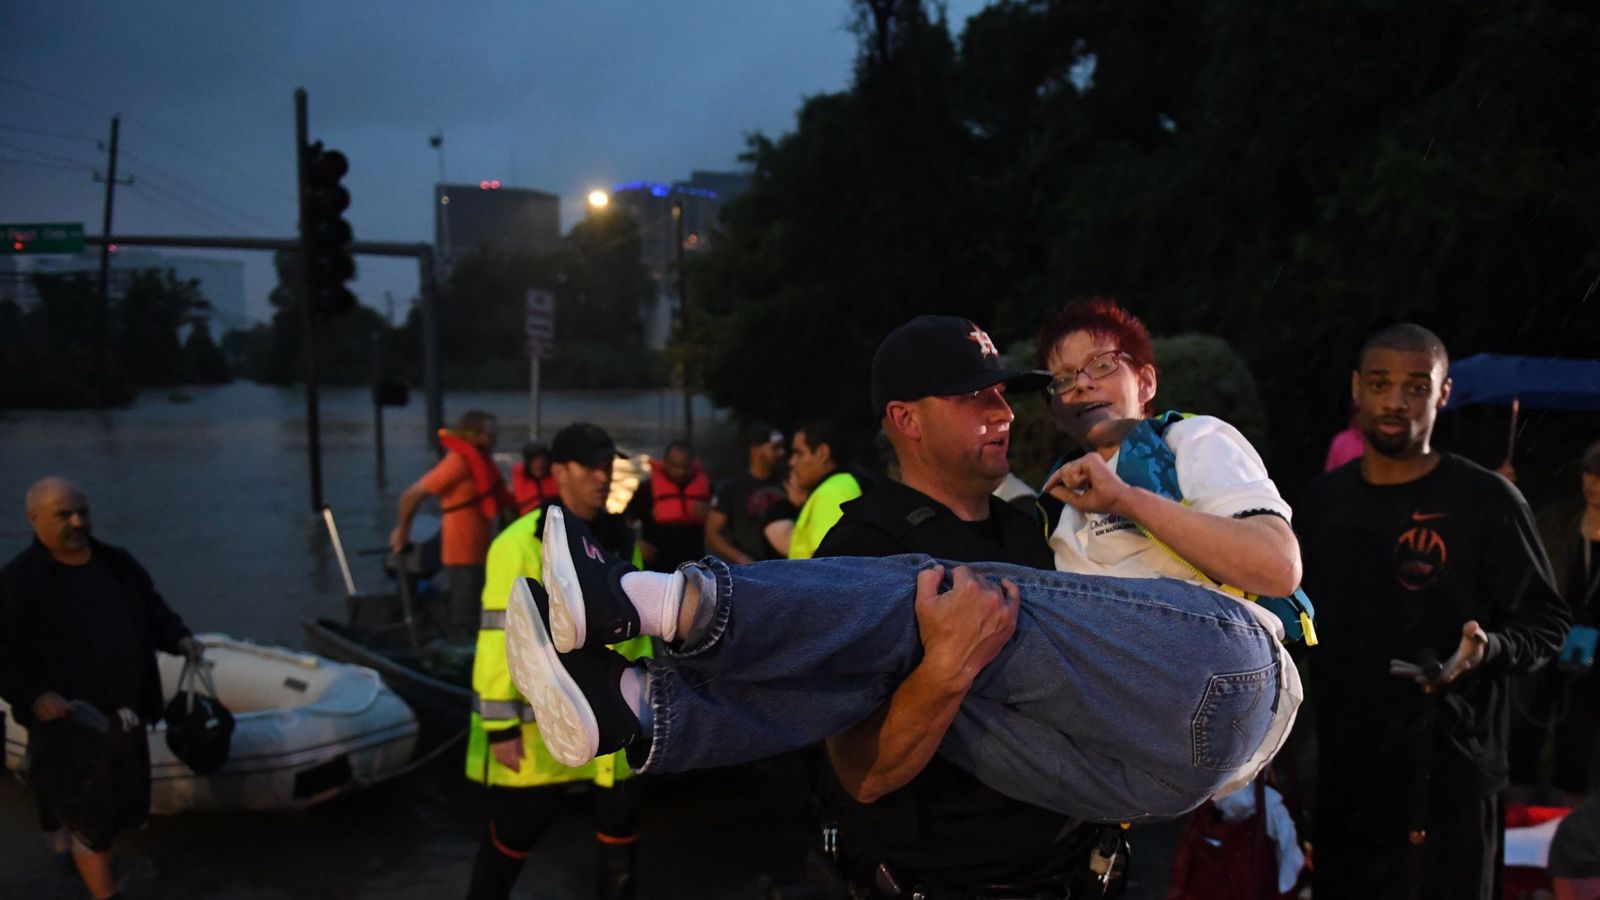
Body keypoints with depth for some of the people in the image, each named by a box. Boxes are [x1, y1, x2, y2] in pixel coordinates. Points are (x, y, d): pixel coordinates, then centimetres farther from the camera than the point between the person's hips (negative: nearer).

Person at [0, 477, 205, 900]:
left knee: (124, 810, 21)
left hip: (128, 716, 6)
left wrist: (180, 638, -3)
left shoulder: (119, 563, 6)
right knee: (91, 823, 5)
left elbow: (154, 612, 16)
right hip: (72, 723, -6)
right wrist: (35, 697, -28)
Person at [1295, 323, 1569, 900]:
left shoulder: (1486, 500, -6)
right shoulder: (1323, 497, 9)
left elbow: (1546, 621, -3)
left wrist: (1489, 648, -21)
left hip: (1447, 773, -4)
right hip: (1342, 769, 5)